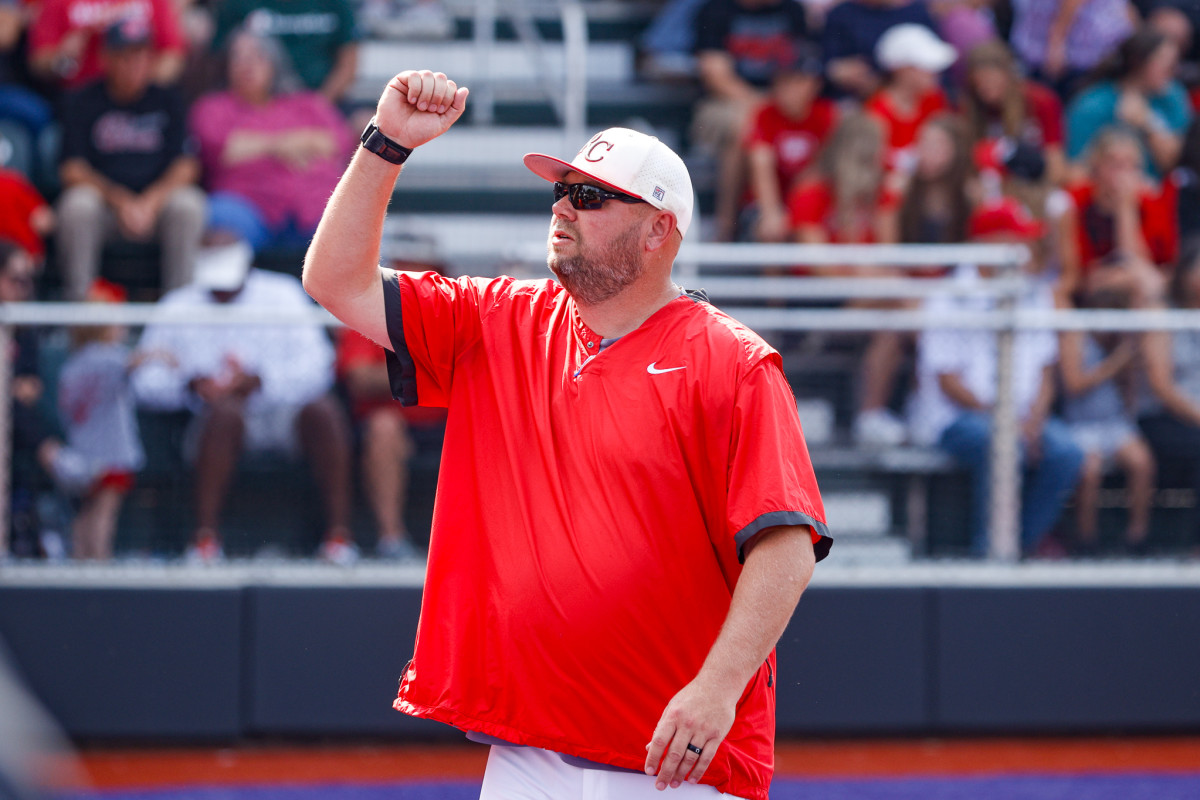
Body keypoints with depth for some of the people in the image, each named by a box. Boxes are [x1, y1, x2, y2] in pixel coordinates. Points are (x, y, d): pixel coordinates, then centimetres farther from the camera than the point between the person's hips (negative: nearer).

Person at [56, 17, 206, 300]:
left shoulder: (168, 101, 7)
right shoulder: (83, 103, 2)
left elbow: (185, 167, -1)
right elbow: (73, 171, -6)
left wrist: (150, 202, -19)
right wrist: (121, 202, -21)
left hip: (158, 199, 1)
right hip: (105, 197, -1)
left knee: (188, 204, -31)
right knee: (77, 205, -33)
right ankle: (77, 301, -26)